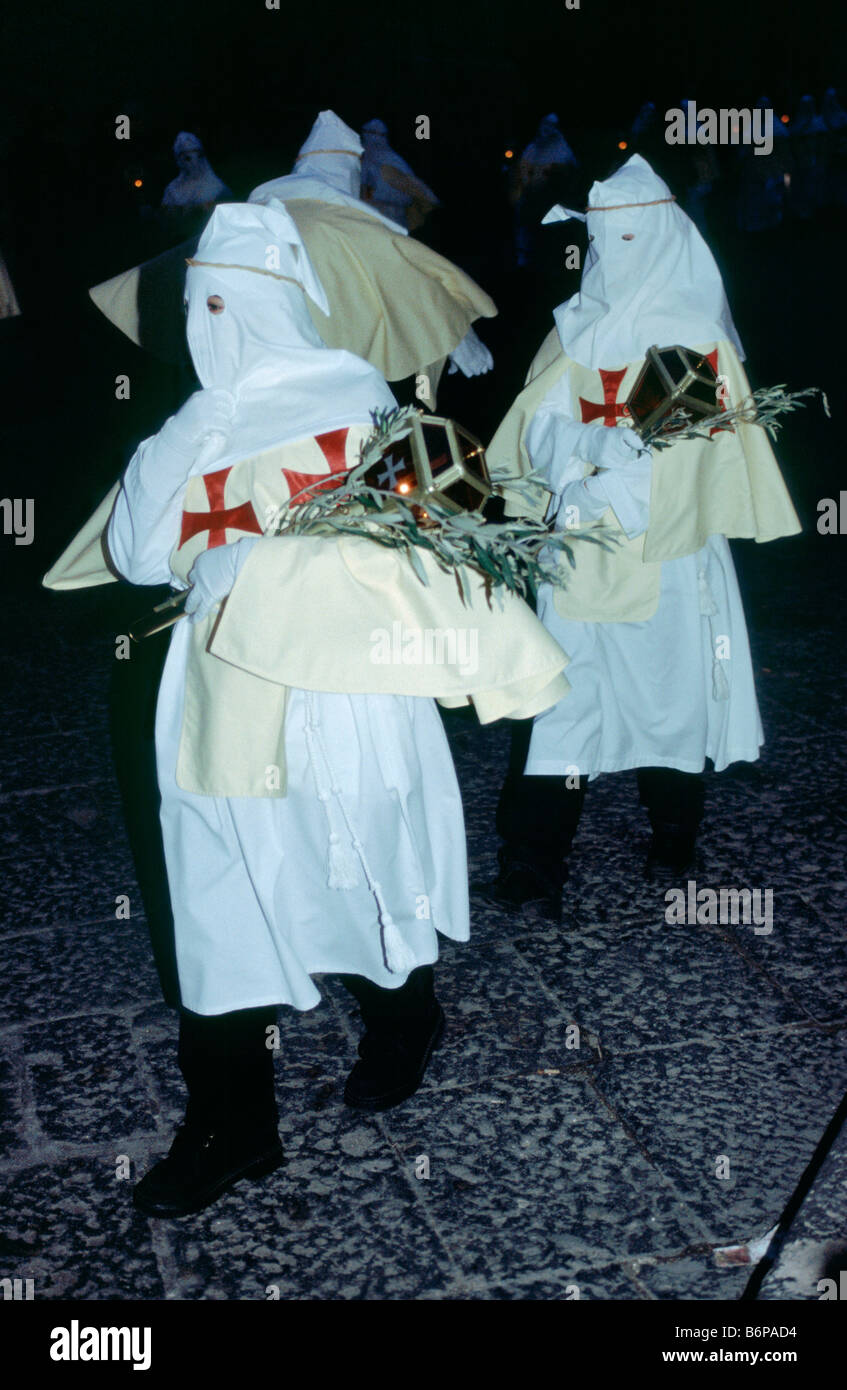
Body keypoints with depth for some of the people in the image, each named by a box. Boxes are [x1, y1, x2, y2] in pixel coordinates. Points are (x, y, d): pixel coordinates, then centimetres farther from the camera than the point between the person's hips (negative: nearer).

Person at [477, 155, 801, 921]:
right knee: (563, 693, -2)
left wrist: (593, 447, -15)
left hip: (665, 548, -3)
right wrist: (609, 444, -16)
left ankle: (674, 838, 27)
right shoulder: (577, 327, 10)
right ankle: (534, 862, 0)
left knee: (667, 682, 8)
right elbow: (539, 424, 3)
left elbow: (701, 438, -9)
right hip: (579, 544, 3)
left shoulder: (696, 334, -3)